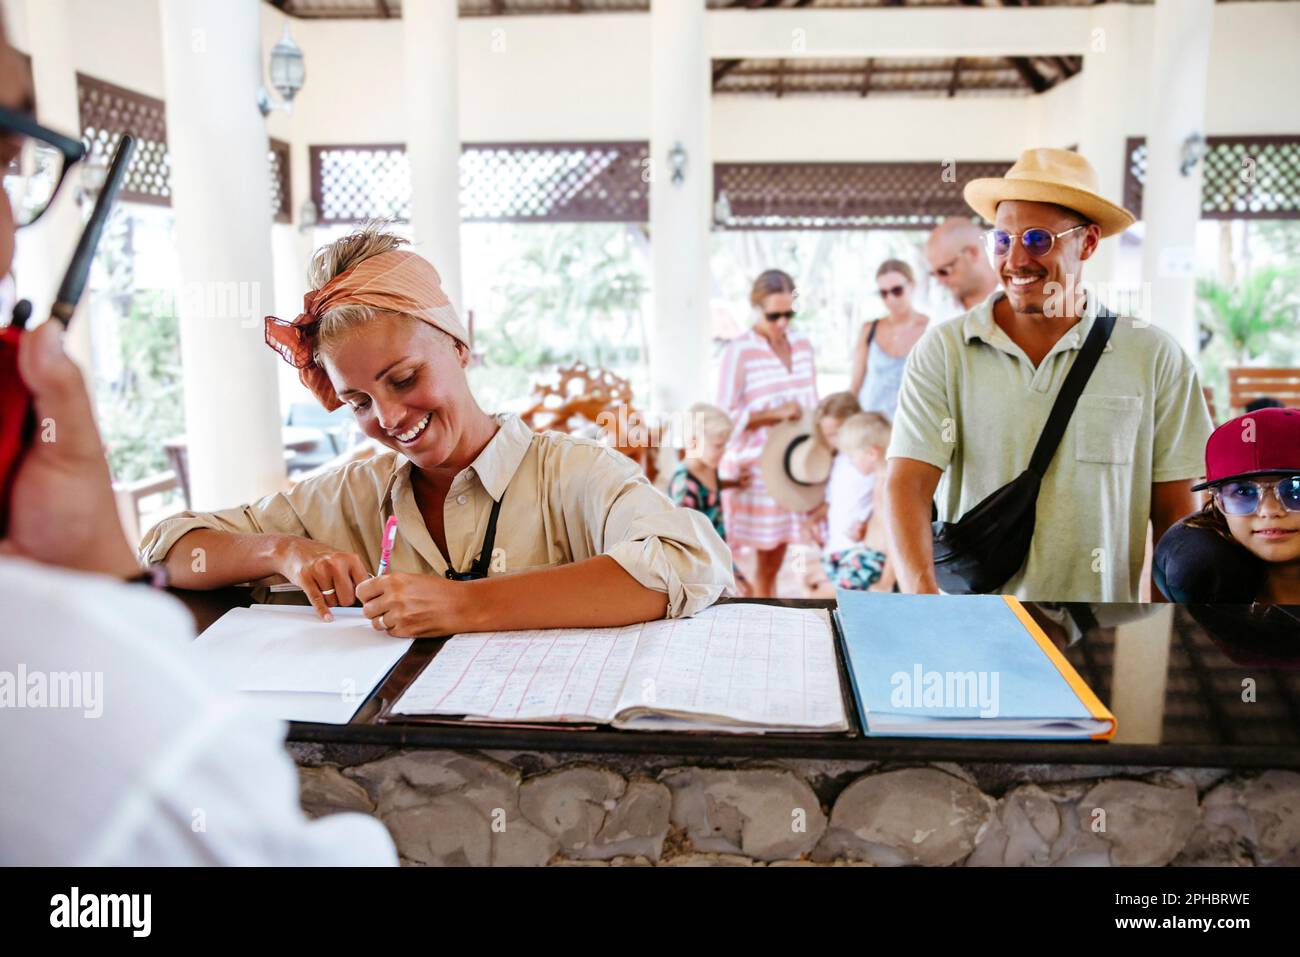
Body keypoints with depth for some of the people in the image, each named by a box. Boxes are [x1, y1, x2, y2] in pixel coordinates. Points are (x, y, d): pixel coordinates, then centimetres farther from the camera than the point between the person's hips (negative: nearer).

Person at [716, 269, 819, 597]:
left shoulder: (802, 345, 9)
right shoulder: (739, 351, -9)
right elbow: (725, 417, -11)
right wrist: (776, 413, -20)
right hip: (753, 468, -5)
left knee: (774, 559, 11)